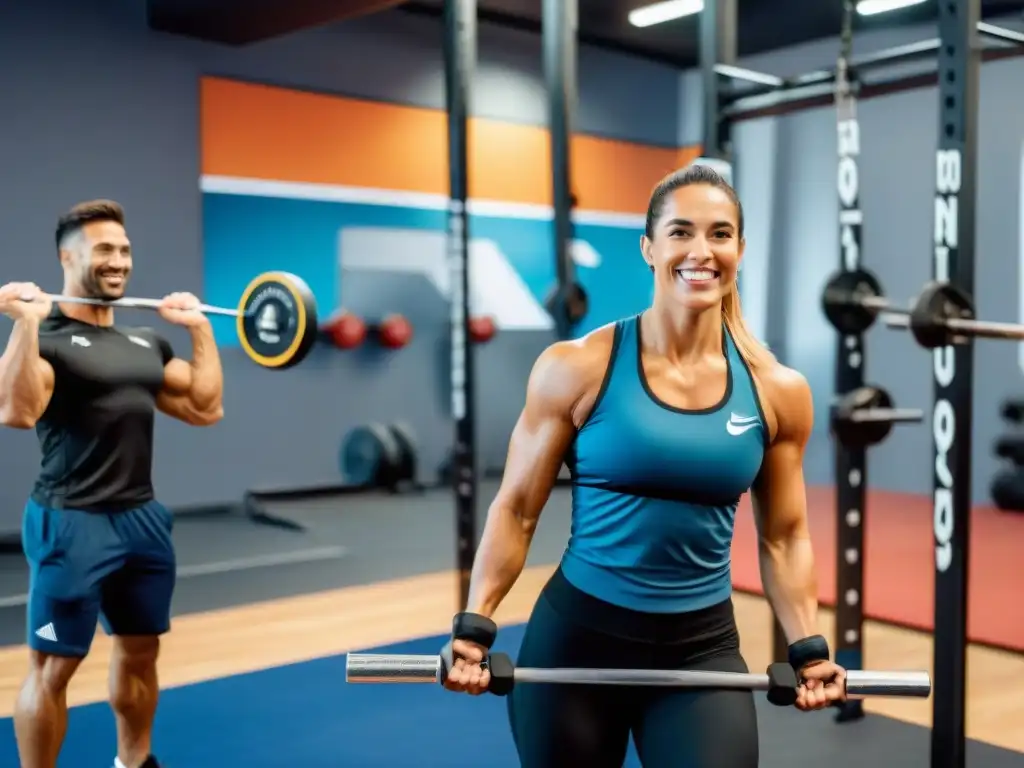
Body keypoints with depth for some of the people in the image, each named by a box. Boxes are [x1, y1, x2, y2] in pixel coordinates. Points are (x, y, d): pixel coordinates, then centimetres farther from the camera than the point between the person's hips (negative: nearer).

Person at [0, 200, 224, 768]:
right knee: (52, 667, 3)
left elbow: (206, 409, 10)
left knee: (140, 652, 19)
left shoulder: (147, 343, 12)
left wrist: (200, 328, 12)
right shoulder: (46, 338, -10)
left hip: (143, 519, 7)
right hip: (72, 524, -7)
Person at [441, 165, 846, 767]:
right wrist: (475, 627, -9)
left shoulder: (777, 390, -2)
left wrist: (808, 647, 1)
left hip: (702, 648, 2)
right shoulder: (577, 369, -10)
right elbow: (516, 510, -4)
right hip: (577, 638, -1)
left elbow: (784, 535, 8)